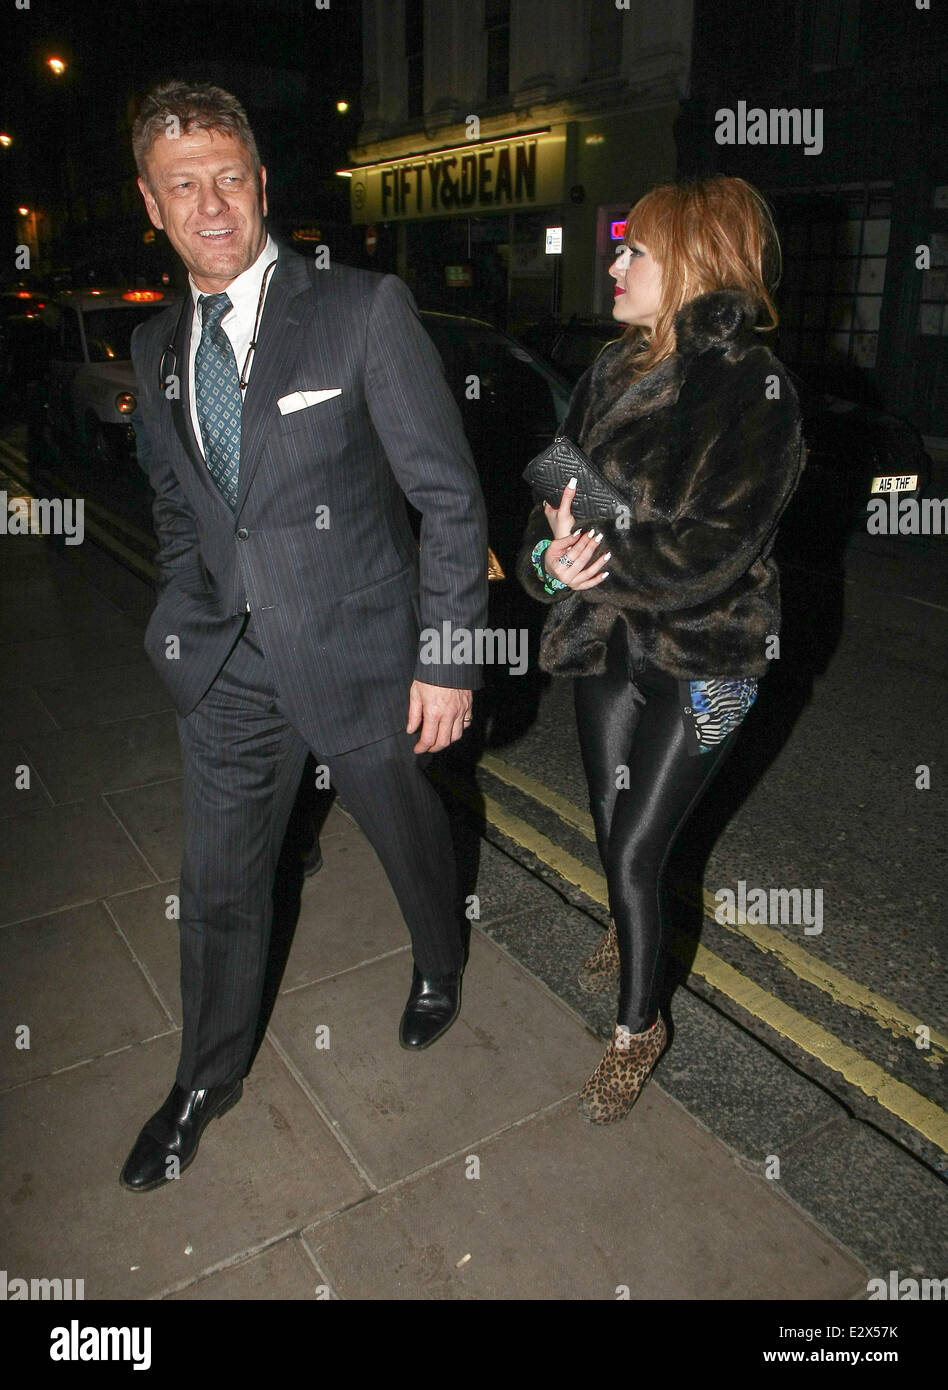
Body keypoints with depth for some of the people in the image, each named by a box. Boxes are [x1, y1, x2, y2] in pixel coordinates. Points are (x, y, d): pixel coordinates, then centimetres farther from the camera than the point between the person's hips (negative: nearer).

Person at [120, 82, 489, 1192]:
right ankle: (208, 1079, 40)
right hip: (227, 670, 5)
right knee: (218, 885, 15)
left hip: (357, 653, -4)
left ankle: (438, 967, 53)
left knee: (409, 837, 19)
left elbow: (449, 495, -12)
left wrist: (446, 658, -14)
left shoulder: (366, 310, -11)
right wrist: (183, 628, 8)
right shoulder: (157, 348, 6)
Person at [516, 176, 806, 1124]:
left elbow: (717, 548, -22)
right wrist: (549, 557, -22)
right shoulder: (613, 372, 4)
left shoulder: (753, 388, -15)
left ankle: (638, 1026, 24)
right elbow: (554, 501, -1)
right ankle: (630, 929, 52)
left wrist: (596, 563, -24)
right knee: (610, 827, 19)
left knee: (636, 852, -1)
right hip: (607, 641, 6)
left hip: (701, 661, -6)